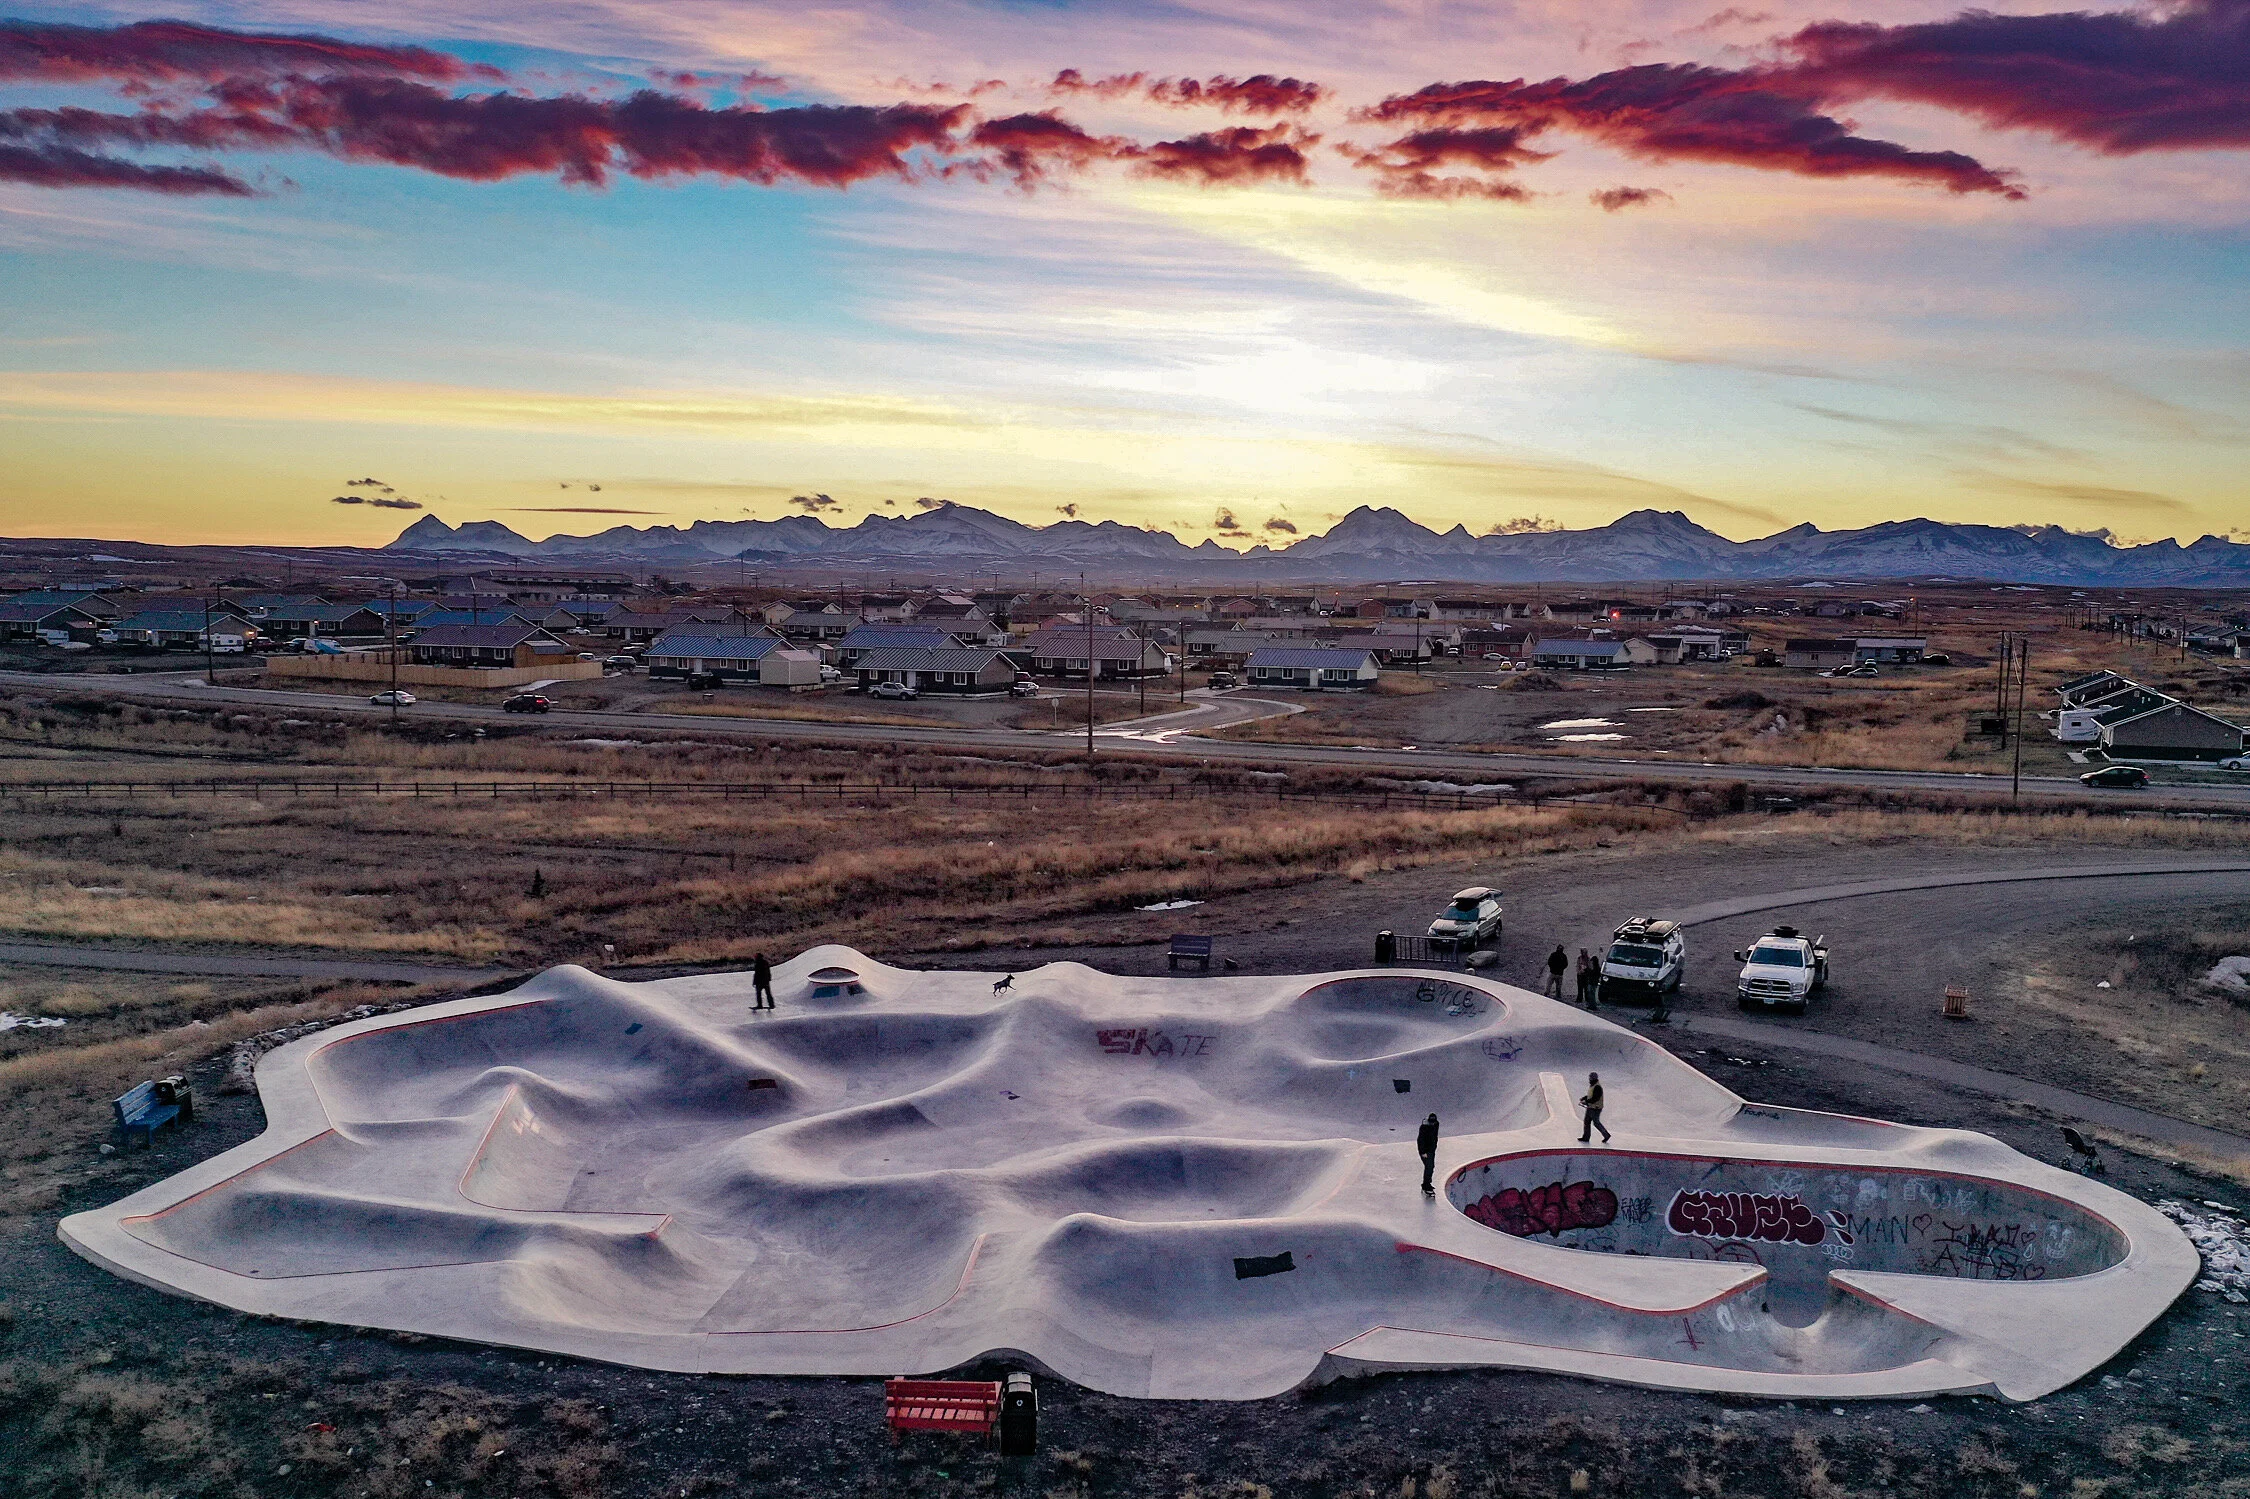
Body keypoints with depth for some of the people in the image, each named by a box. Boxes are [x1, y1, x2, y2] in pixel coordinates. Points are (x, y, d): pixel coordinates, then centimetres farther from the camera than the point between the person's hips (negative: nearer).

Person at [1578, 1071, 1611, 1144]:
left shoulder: (1597, 1087, -22)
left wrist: (1586, 1102, -25)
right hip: (1590, 1107, 10)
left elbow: (1595, 1098, -27)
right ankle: (1585, 1137, 17)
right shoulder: (1592, 1086, 10)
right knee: (1587, 1121, 11)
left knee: (1596, 1123, 1)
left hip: (1595, 1108, -10)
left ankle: (1606, 1135, 16)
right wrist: (1582, 1099, 6)